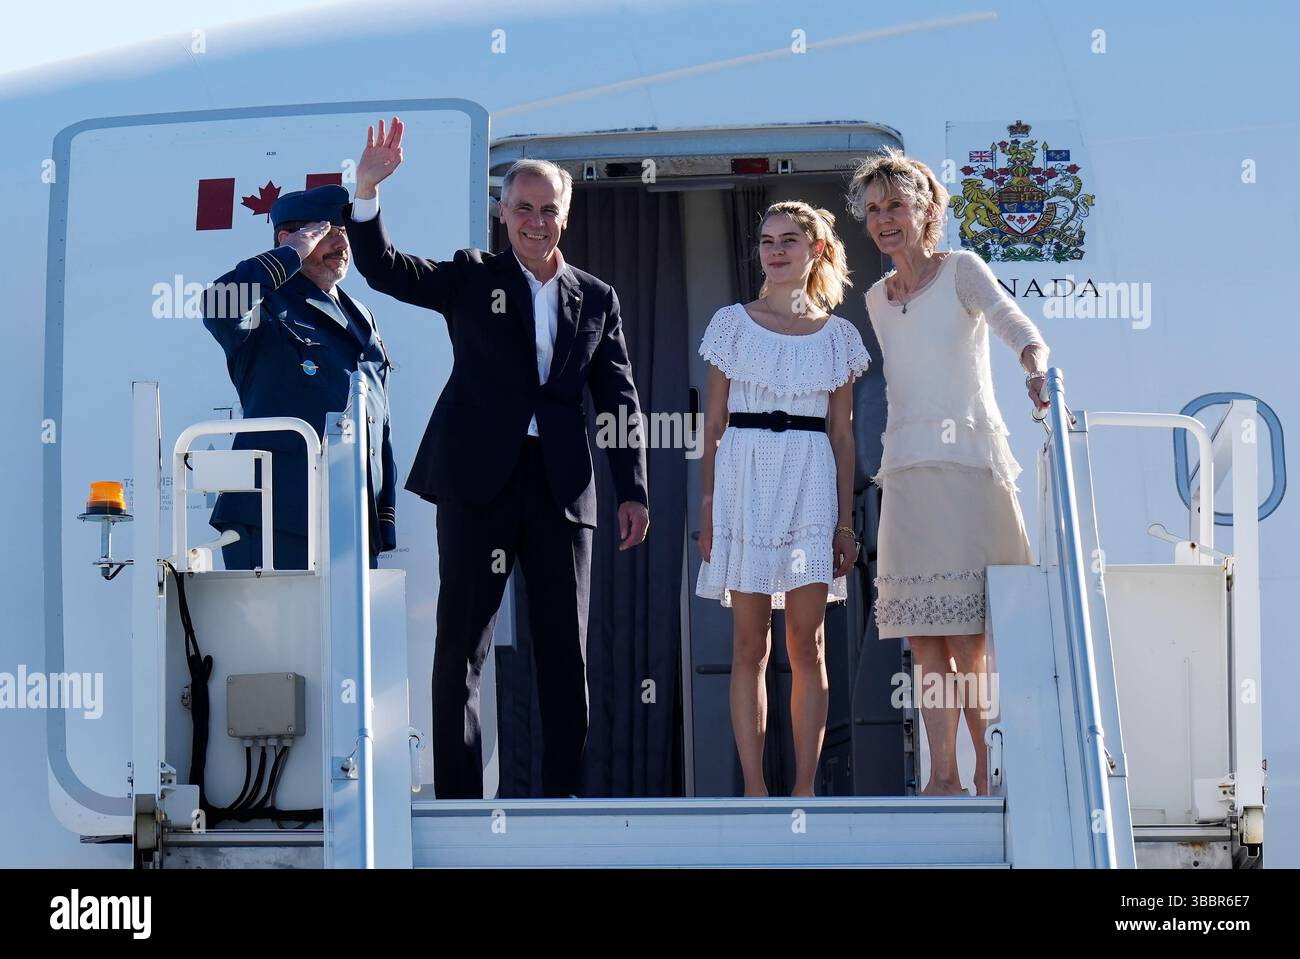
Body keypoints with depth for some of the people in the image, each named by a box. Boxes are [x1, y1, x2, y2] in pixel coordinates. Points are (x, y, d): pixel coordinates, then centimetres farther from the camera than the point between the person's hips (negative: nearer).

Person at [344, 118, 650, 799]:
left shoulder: (596, 300, 12)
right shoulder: (471, 278, 6)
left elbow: (619, 400, 11)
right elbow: (383, 269, -6)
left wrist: (632, 489, 3)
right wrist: (367, 189, -22)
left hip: (561, 487, 2)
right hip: (479, 481, -2)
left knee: (565, 654, 5)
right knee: (461, 648, -2)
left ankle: (562, 796, 13)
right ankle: (458, 801, 1)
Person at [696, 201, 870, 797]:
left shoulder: (839, 335, 9)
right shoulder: (734, 324, 6)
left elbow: (841, 432, 10)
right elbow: (714, 421, 6)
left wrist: (846, 520, 5)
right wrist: (707, 506, -1)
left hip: (812, 485, 1)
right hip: (745, 480, -1)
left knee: (808, 645, -1)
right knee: (750, 645, -1)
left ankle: (805, 788, 2)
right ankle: (753, 788, 1)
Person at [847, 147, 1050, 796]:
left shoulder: (961, 271, 0)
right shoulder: (877, 300, 16)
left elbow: (1014, 324, -17)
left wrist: (1037, 370, -39)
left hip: (966, 464, -5)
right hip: (906, 473, 5)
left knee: (968, 638, -10)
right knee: (925, 639, 1)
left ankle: (988, 772, -3)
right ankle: (943, 778, 4)